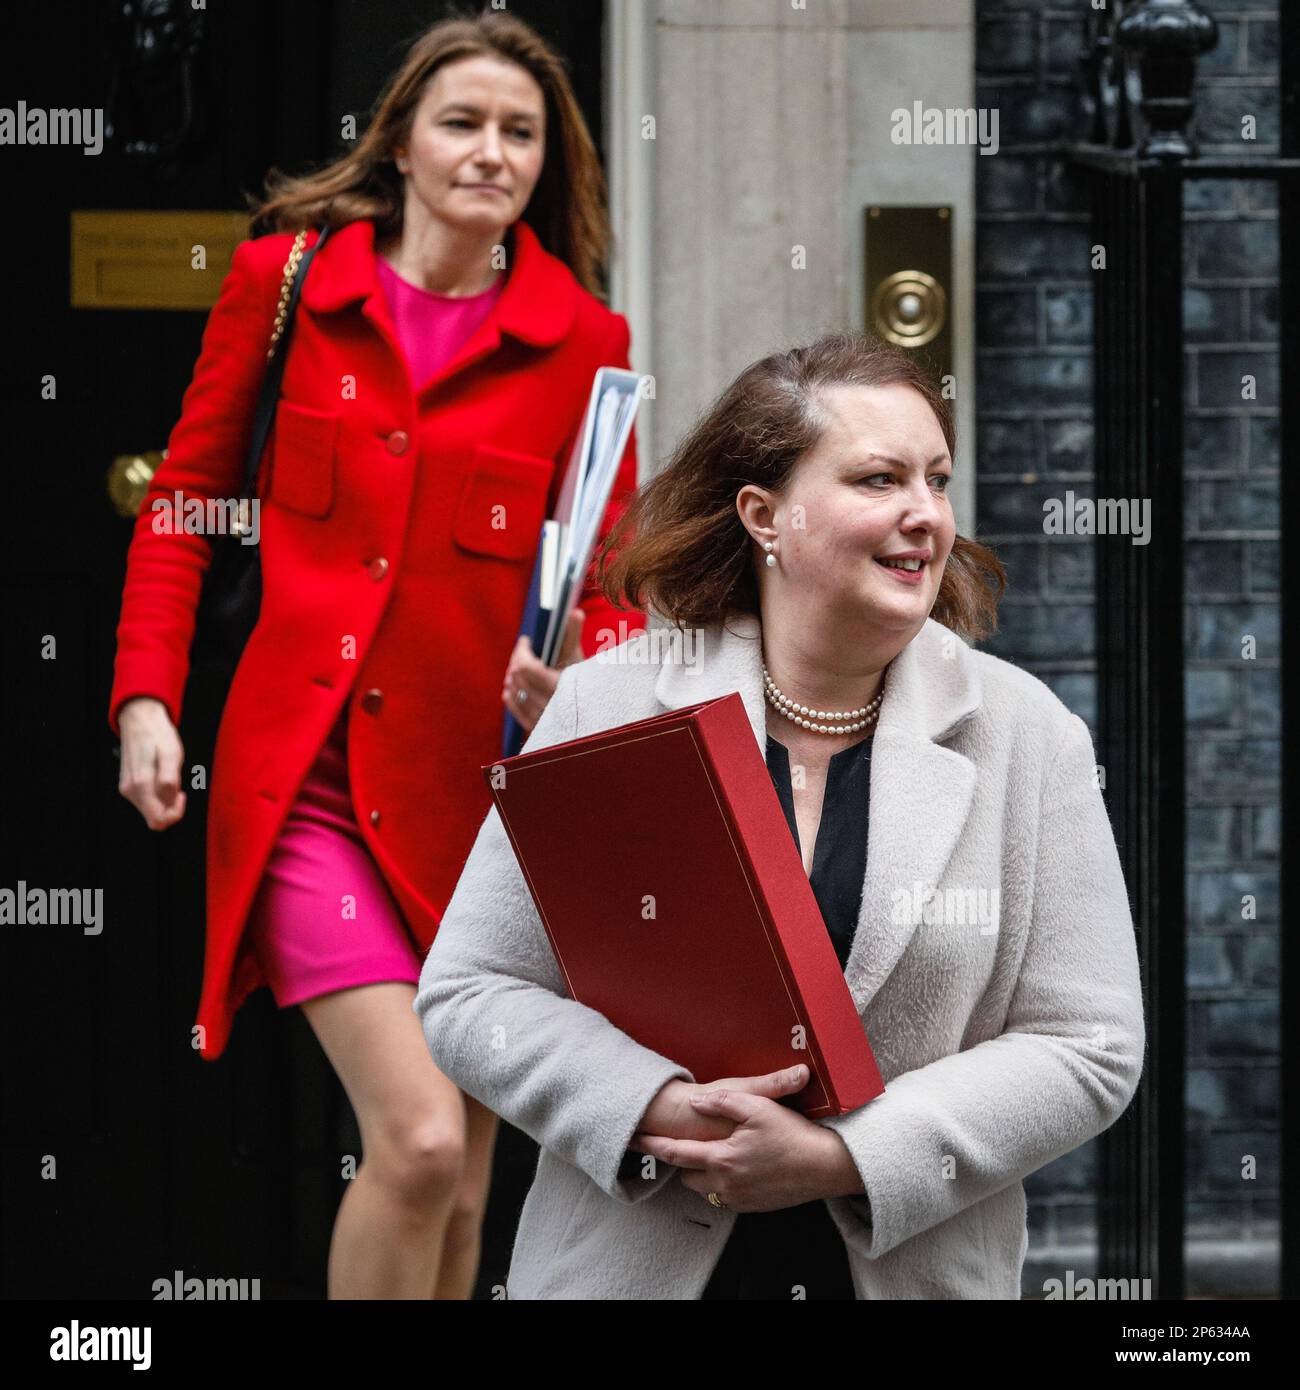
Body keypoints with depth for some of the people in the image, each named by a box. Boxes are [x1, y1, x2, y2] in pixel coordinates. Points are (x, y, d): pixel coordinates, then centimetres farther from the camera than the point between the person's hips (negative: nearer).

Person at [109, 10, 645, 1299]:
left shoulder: (582, 340, 3)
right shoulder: (282, 279, 3)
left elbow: (611, 574, 5)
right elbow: (181, 501, 9)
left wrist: (584, 675, -17)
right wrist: (146, 694, 0)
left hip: (478, 781, 2)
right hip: (304, 772, -2)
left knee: (458, 1180, 10)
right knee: (419, 1138, -17)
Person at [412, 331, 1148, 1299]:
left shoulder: (1028, 734, -3)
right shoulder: (606, 704, -4)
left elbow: (1090, 1049, -6)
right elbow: (467, 993, -4)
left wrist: (841, 1158, -17)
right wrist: (660, 1112, -20)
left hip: (915, 1271, 1)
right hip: (625, 1264, 0)